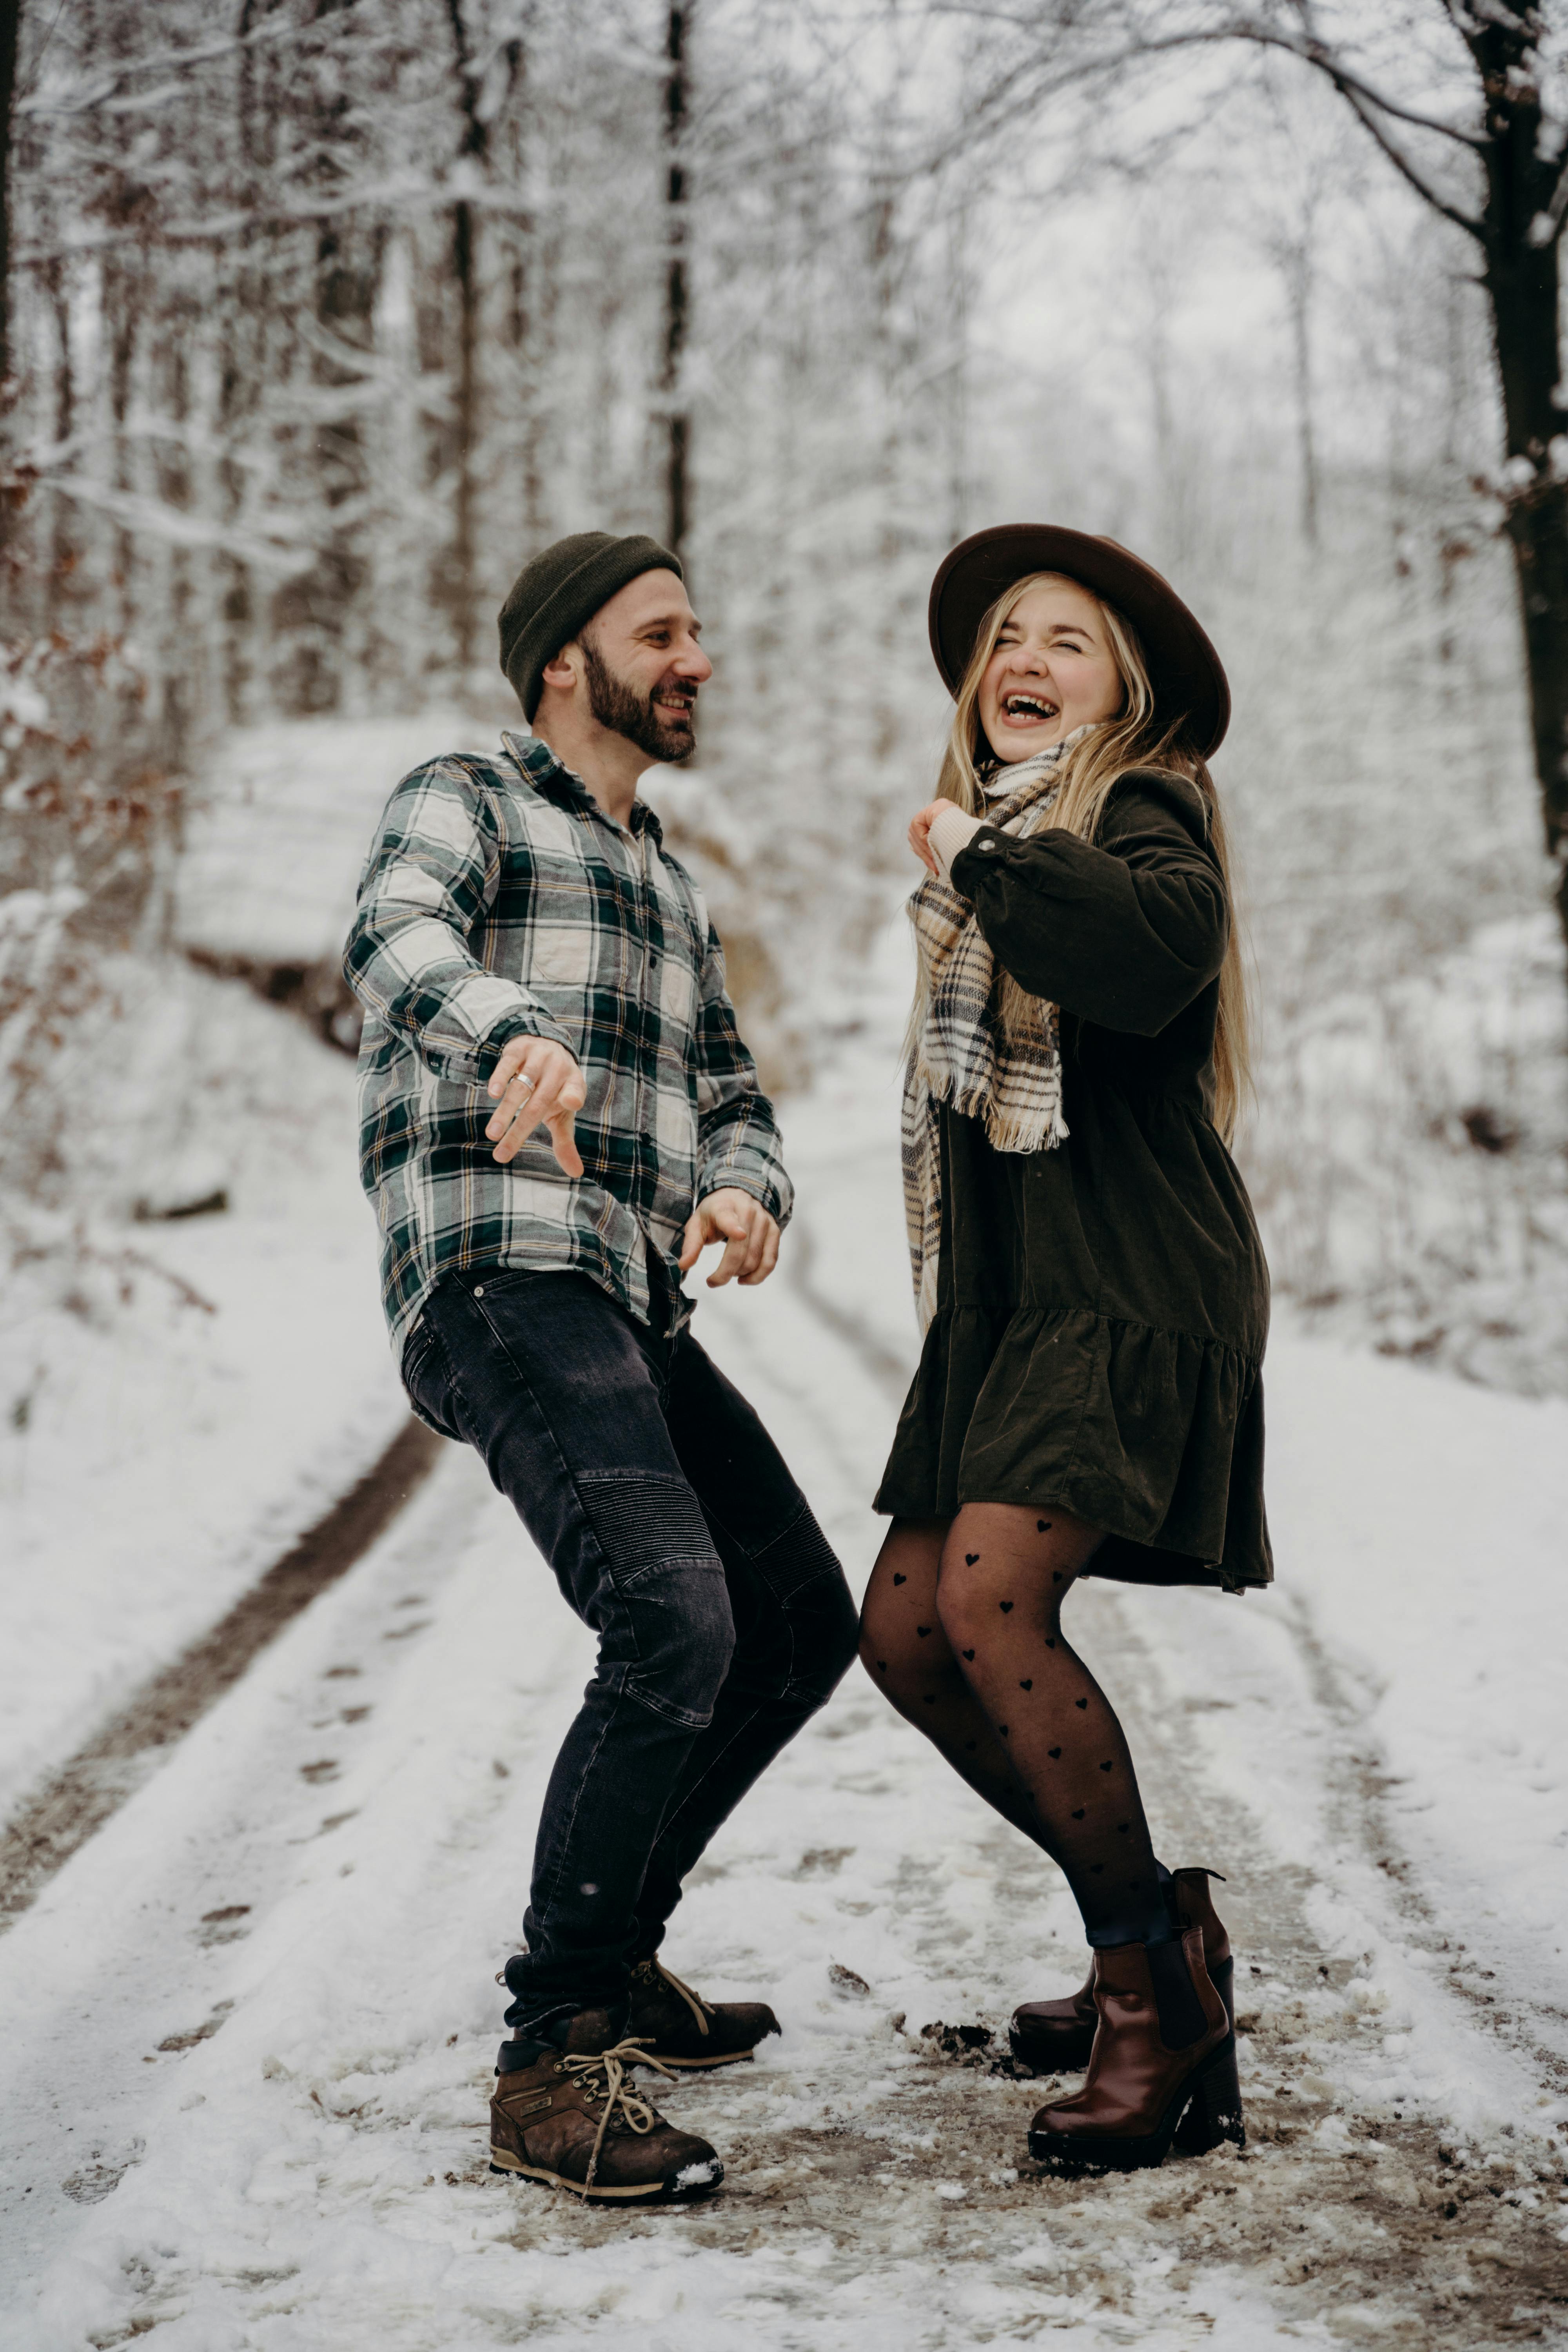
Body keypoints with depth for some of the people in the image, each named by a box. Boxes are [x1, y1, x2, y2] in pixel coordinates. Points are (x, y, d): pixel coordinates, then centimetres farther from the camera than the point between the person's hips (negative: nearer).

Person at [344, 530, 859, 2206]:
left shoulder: (661, 883, 27)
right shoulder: (462, 803, 2)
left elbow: (728, 1096, 20)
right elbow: (396, 943, -22)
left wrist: (745, 1196, -6)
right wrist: (516, 1039, -46)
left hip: (630, 1316, 9)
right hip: (501, 1287, -9)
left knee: (803, 1622, 13)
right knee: (674, 1624, -25)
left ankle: (610, 1952, 24)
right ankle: (550, 2069, -19)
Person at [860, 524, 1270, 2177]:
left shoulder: (1141, 812, -5)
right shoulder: (993, 839, 20)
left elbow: (1158, 950, -30)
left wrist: (986, 859, -18)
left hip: (1131, 1282, -9)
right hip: (1007, 1291, 9)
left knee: (990, 1598, -23)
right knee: (905, 1631, 3)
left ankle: (1164, 1994, -10)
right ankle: (1151, 1938, 18)